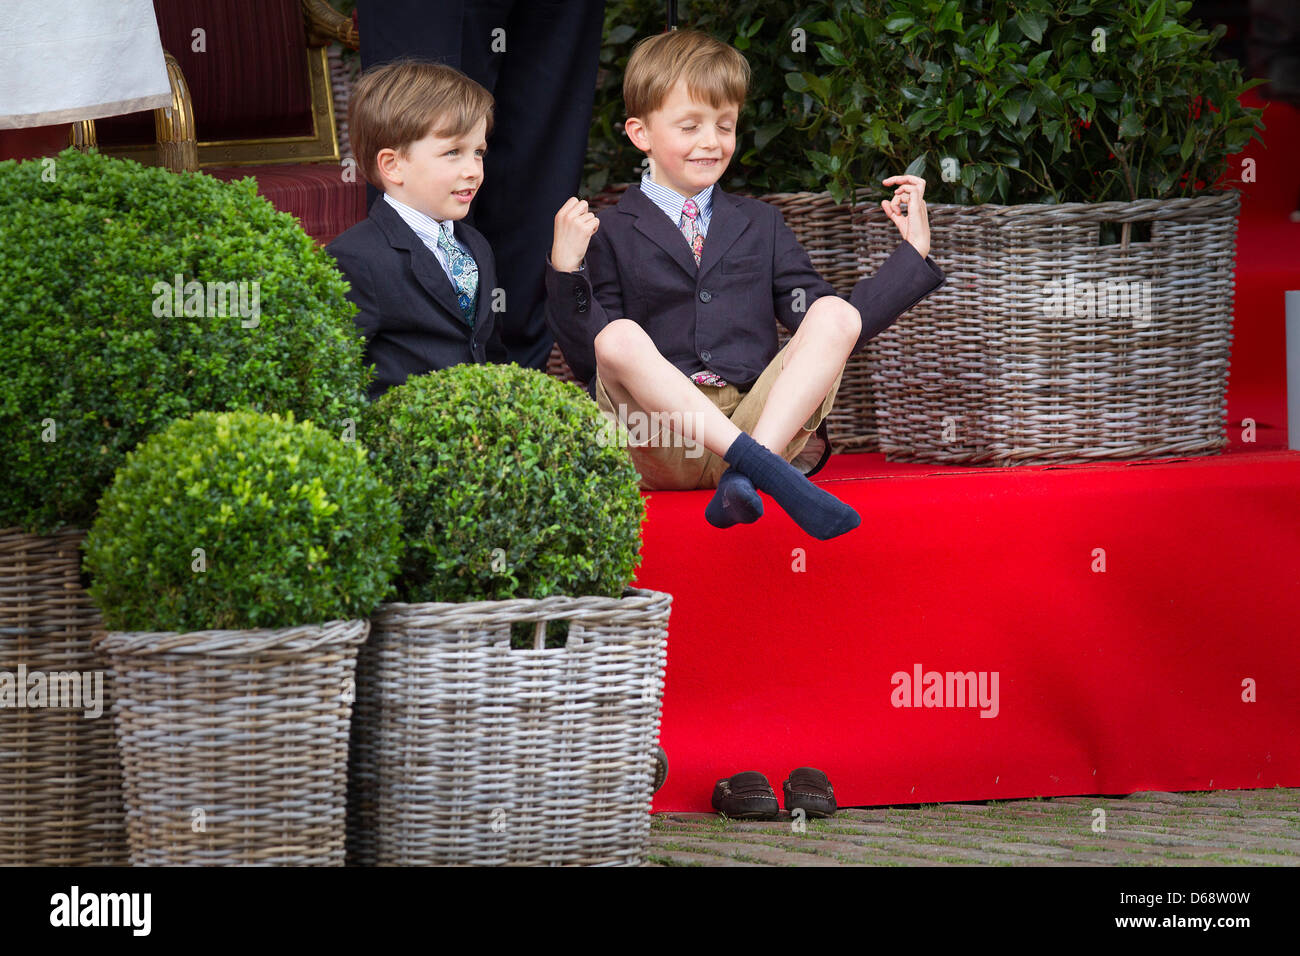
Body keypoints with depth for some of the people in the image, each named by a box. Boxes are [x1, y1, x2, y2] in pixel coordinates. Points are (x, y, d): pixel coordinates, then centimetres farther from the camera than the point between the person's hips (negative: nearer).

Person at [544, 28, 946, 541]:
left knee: (836, 313, -17)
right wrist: (566, 272, -13)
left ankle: (746, 473, -38)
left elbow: (827, 332, 16)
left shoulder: (760, 225, 23)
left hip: (763, 421, 3)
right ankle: (771, 474, -44)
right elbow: (589, 359, 1)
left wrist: (913, 254, 14)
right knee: (620, 338, -31)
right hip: (662, 448, -3)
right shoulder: (610, 234, 10)